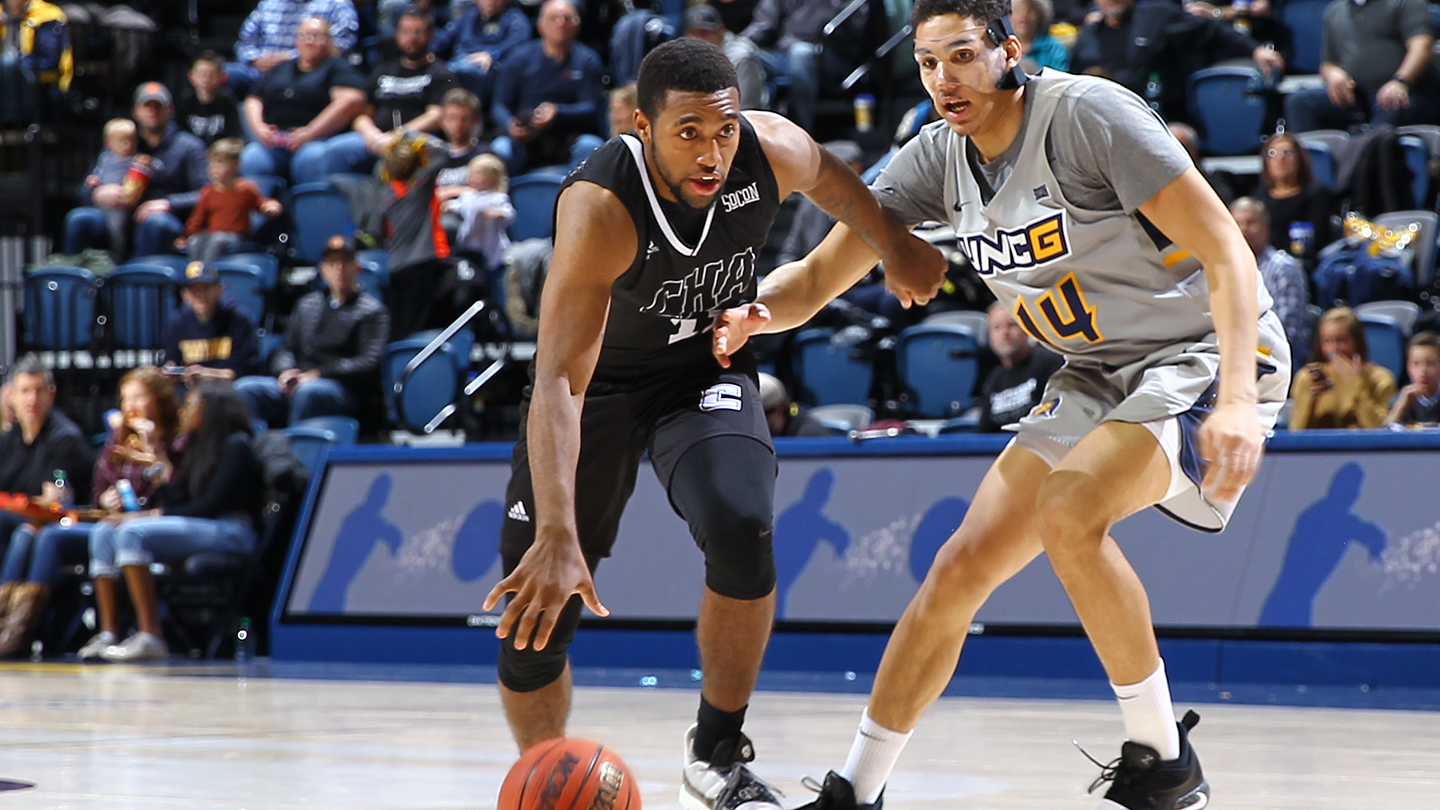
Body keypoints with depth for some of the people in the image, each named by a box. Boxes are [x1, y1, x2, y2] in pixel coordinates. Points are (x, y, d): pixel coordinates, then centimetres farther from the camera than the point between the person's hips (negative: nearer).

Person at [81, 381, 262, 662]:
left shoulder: (236, 446, -2)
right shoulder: (199, 447, 25)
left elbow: (211, 505, -13)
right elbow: (178, 504, 17)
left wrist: (151, 515, -12)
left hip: (230, 531, -9)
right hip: (197, 529, 9)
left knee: (132, 533, -28)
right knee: (104, 533, -6)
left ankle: (150, 637, -34)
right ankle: (108, 635, -19)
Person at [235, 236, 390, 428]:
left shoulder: (371, 310, 8)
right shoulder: (307, 304, 26)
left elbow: (368, 363, -4)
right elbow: (286, 349, 22)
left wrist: (318, 374, -13)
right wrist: (286, 371, -3)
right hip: (298, 382, 5)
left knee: (308, 391, -39)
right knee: (246, 387, -22)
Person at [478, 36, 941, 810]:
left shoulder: (773, 152, -23)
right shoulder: (601, 205, -36)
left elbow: (830, 179, 5)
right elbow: (559, 380, -43)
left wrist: (895, 245, 21)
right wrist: (557, 534, -54)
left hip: (705, 368, 2)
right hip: (598, 380, -2)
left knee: (740, 525, -29)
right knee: (532, 624, -3)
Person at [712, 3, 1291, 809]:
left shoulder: (1088, 114, -21)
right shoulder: (939, 158, 0)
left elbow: (1226, 251, -24)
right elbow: (820, 273, 3)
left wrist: (1236, 402, -36)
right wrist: (755, 310, -21)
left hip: (1204, 355, -7)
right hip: (1100, 374, 7)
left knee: (1068, 510, -32)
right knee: (960, 567, 1)